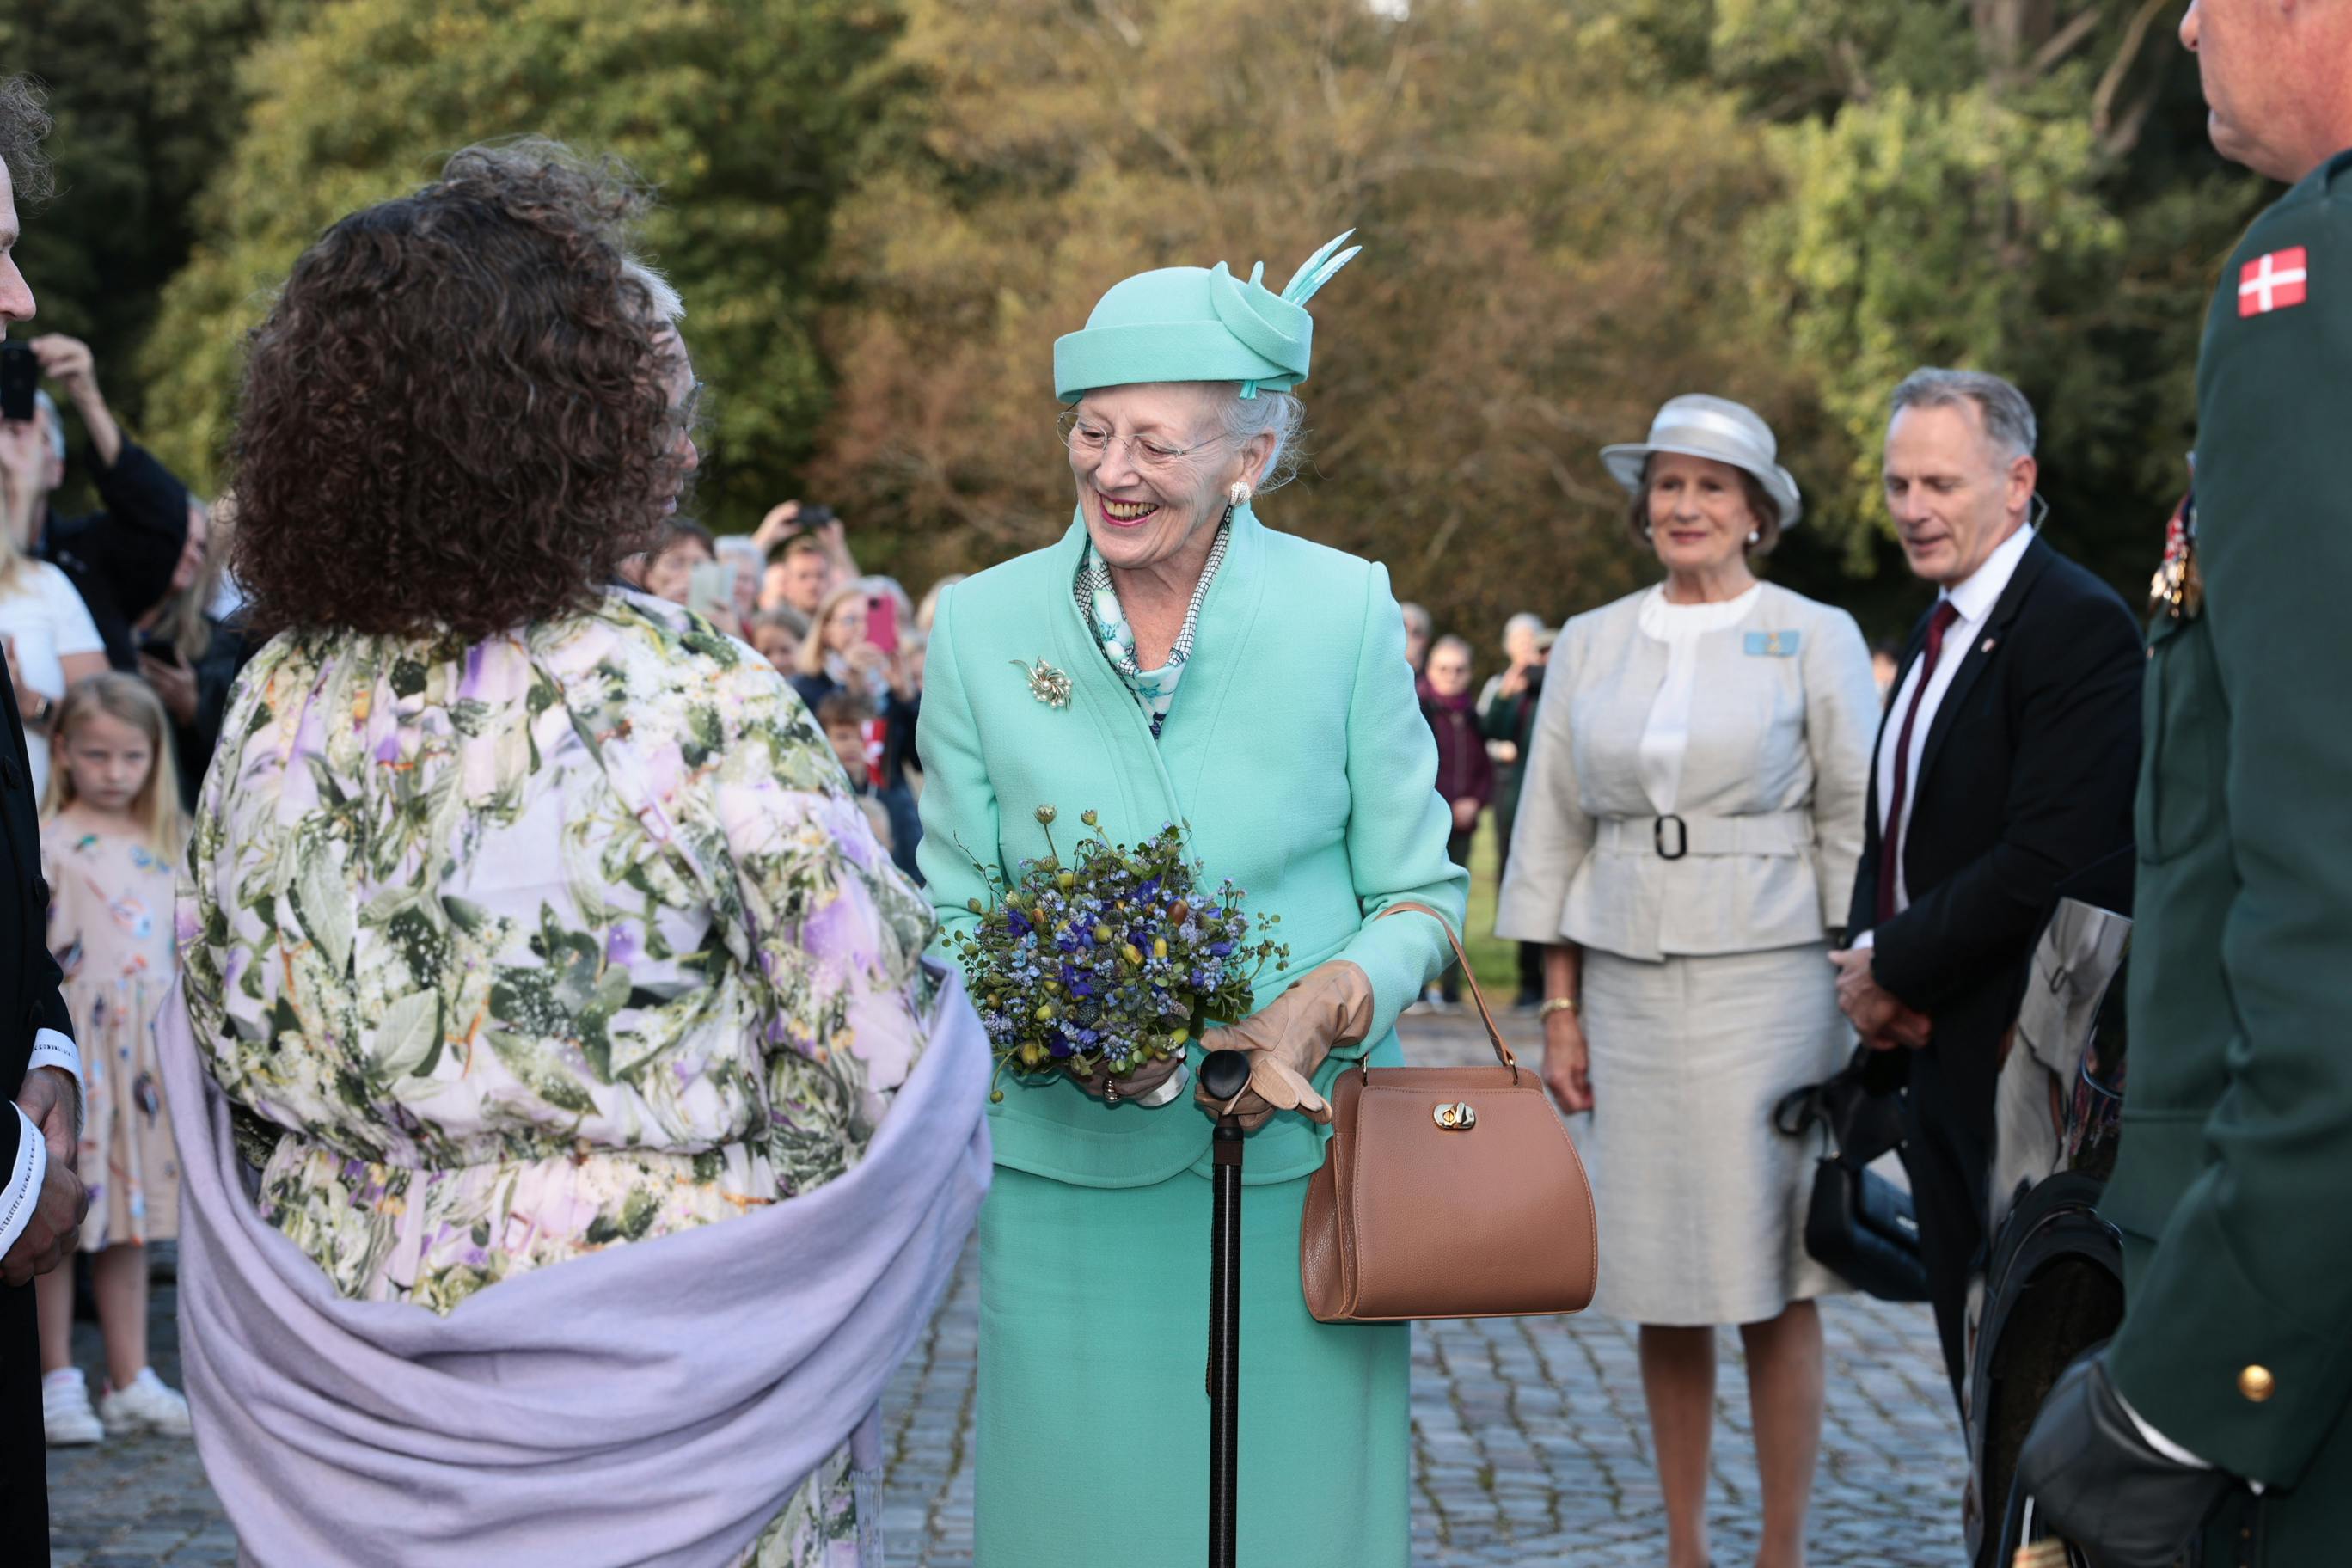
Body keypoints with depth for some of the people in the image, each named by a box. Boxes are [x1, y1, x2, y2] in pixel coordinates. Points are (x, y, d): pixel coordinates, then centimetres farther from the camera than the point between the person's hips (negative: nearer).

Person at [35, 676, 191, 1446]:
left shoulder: (166, 845, 11)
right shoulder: (47, 843, -6)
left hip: (145, 1050, 5)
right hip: (68, 1047, -5)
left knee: (130, 1213, 10)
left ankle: (131, 1382, 16)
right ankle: (57, 1381, 11)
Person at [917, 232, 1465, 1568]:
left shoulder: (1346, 612, -3)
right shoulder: (982, 627, -2)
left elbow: (1422, 892, 3)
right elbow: (952, 913, 4)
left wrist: (1323, 1005, -18)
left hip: (1301, 1153, 0)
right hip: (1071, 1170, 0)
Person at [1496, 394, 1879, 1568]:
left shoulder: (1814, 638, 2)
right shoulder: (1591, 645, 10)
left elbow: (1857, 830, 2)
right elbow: (1554, 835, 11)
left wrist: (1867, 995, -4)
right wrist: (1559, 1007, 6)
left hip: (1768, 984, -3)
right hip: (1627, 983, 3)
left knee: (1773, 1282, -2)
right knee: (1661, 1288, 7)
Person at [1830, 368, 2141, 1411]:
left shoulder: (2078, 627, -14)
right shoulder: (1940, 628, 15)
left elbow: (2049, 858, -23)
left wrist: (1896, 969, -14)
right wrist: (1867, 956, 0)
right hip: (1937, 1053, 9)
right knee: (1973, 1345, 13)